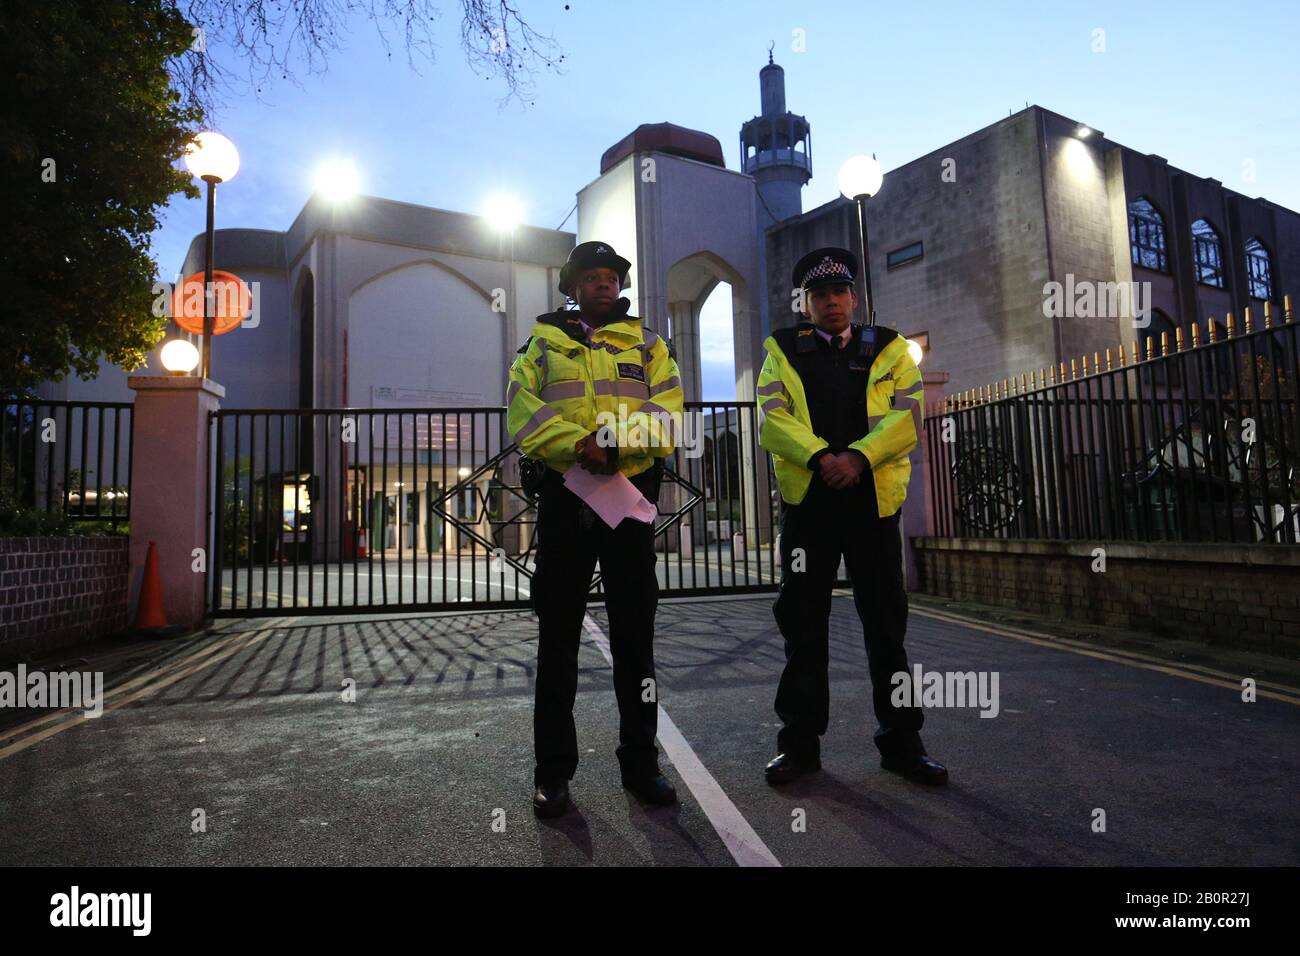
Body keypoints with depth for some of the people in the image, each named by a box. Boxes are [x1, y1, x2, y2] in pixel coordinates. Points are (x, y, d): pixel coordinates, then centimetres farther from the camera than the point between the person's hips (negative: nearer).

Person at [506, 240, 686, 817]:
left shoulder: (647, 345, 13)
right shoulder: (544, 343, 13)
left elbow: (667, 413, -1)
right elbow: (523, 408, -3)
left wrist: (615, 440, -20)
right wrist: (577, 444, -19)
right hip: (564, 495, 0)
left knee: (634, 633, 6)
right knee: (558, 635, 3)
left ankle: (640, 761, 20)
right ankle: (553, 770, 15)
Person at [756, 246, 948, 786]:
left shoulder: (889, 349, 12)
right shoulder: (783, 352, 10)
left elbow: (907, 416, -2)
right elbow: (772, 419, -4)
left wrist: (858, 457, -18)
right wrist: (821, 457, -20)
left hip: (873, 499, 1)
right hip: (807, 501, 0)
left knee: (886, 623, 6)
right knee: (803, 624, 3)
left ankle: (901, 740, 19)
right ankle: (800, 741, 15)